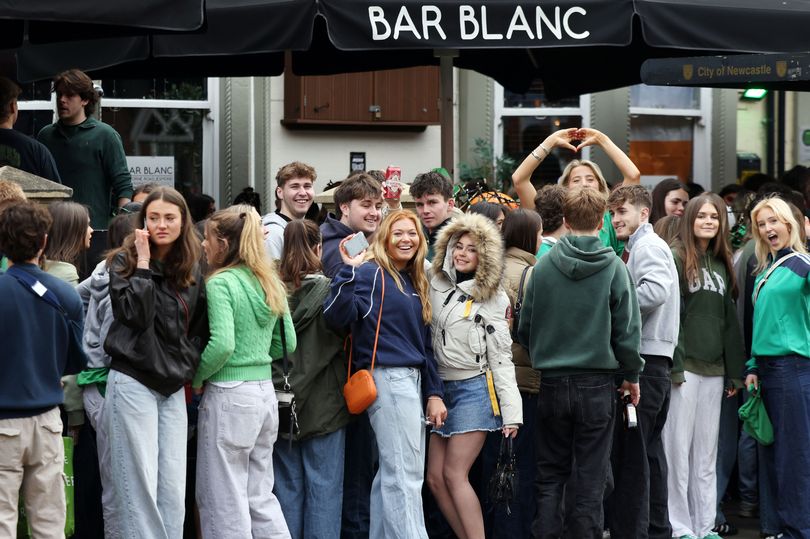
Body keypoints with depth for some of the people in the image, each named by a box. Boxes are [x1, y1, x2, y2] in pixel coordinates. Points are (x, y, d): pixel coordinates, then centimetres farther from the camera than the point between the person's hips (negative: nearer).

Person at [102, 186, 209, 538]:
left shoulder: (191, 271, 11)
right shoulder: (124, 262, -2)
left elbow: (200, 328, 18)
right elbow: (134, 314, -18)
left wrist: (188, 367, 5)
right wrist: (143, 263, -15)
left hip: (173, 388, 5)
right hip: (133, 383, -5)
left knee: (173, 485, 4)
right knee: (140, 483, -6)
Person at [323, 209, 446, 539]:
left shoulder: (414, 283, 18)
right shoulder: (372, 274, -7)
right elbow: (336, 317, -21)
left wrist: (434, 392, 17)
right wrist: (349, 270, -28)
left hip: (412, 381, 9)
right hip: (387, 378, -9)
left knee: (392, 474, 11)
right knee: (405, 477, -10)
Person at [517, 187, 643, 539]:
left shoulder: (543, 266, -3)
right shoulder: (614, 267, -7)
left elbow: (525, 328, 2)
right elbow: (627, 329, -4)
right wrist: (632, 374, 9)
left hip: (552, 381, 1)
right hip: (597, 384, -1)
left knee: (550, 474, 11)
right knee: (590, 478, 5)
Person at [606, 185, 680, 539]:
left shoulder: (647, 246, -9)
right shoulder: (646, 247, 22)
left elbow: (655, 291, -26)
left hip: (644, 361, -11)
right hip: (656, 363, 11)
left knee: (629, 454, -9)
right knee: (649, 451, 14)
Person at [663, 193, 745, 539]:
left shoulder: (721, 265, 16)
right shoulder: (676, 259, -3)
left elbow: (729, 320, 18)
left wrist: (734, 371, 14)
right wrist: (674, 364, -16)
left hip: (714, 368, 6)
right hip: (684, 366, -6)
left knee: (707, 452, 9)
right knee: (679, 448, -3)